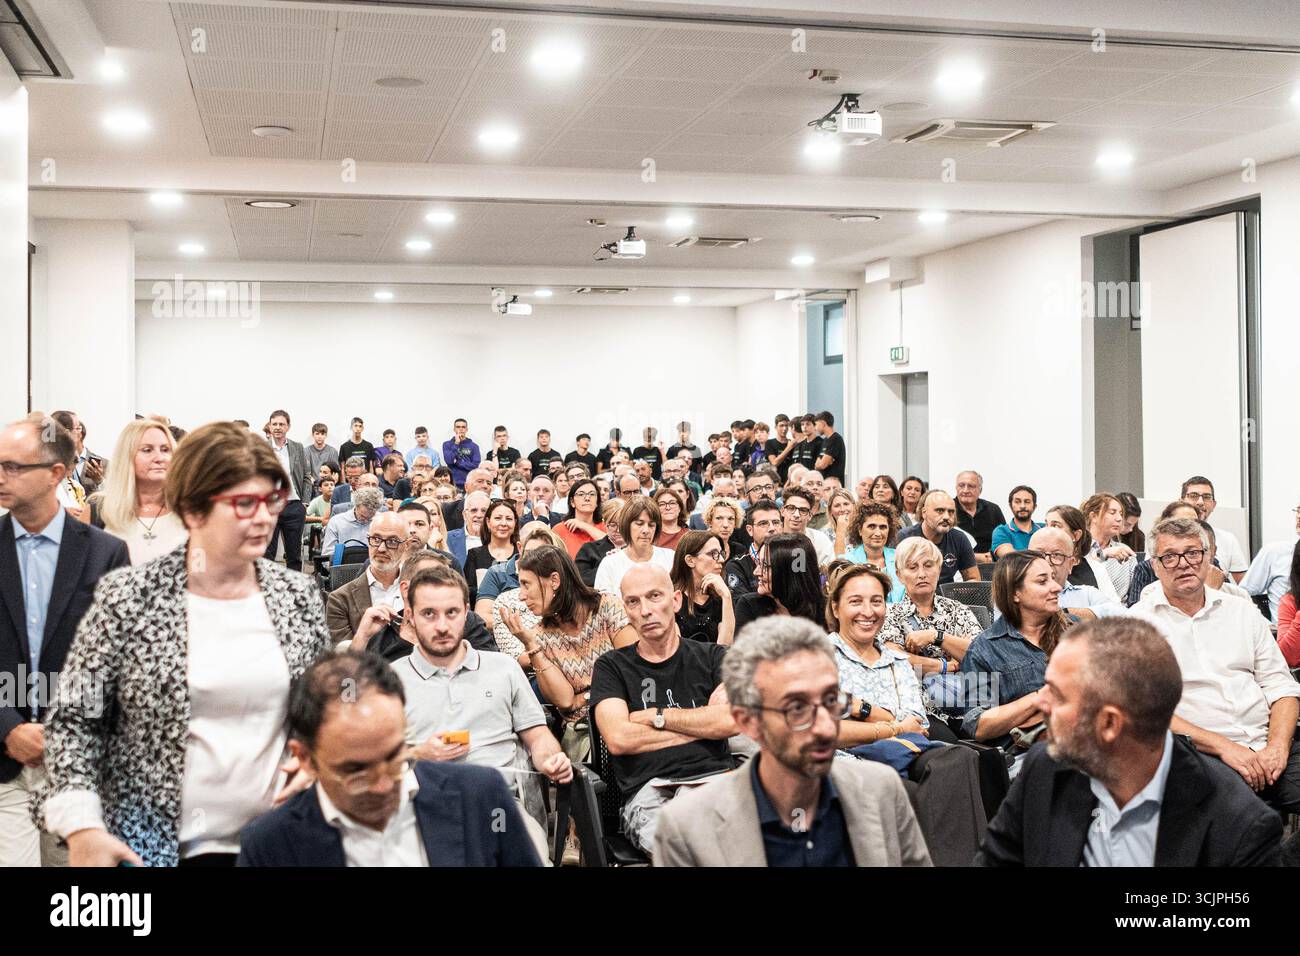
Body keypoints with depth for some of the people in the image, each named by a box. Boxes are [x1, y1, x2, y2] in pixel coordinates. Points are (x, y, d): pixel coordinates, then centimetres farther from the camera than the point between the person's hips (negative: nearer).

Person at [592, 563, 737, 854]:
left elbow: (731, 721, -1)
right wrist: (702, 724, 2)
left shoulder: (712, 656, 17)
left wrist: (655, 716, 3)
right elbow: (618, 739, -3)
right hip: (647, 789, -2)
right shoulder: (612, 667, 14)